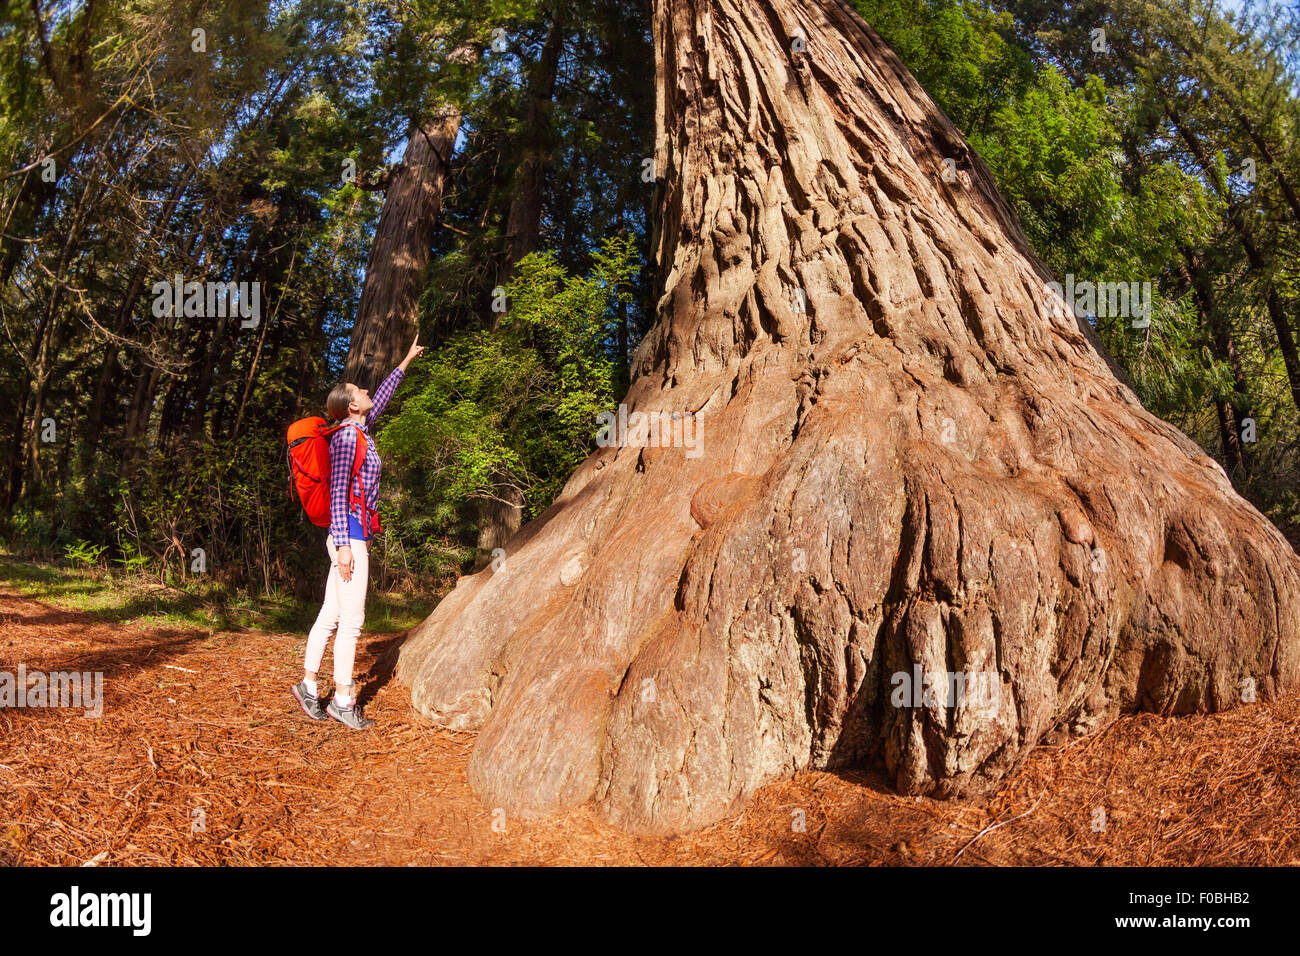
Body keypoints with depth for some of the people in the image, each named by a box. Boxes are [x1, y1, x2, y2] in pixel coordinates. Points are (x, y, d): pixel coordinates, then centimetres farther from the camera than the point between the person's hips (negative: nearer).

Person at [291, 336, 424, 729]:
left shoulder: (358, 429, 14)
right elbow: (338, 491, -15)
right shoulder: (347, 435, -11)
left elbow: (381, 398, 32)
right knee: (351, 619, -6)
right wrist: (344, 545, -19)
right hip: (350, 535, -9)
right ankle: (343, 700, 0)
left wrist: (406, 362, 40)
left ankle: (308, 685, 20)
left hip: (350, 536, 9)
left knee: (331, 614, 13)